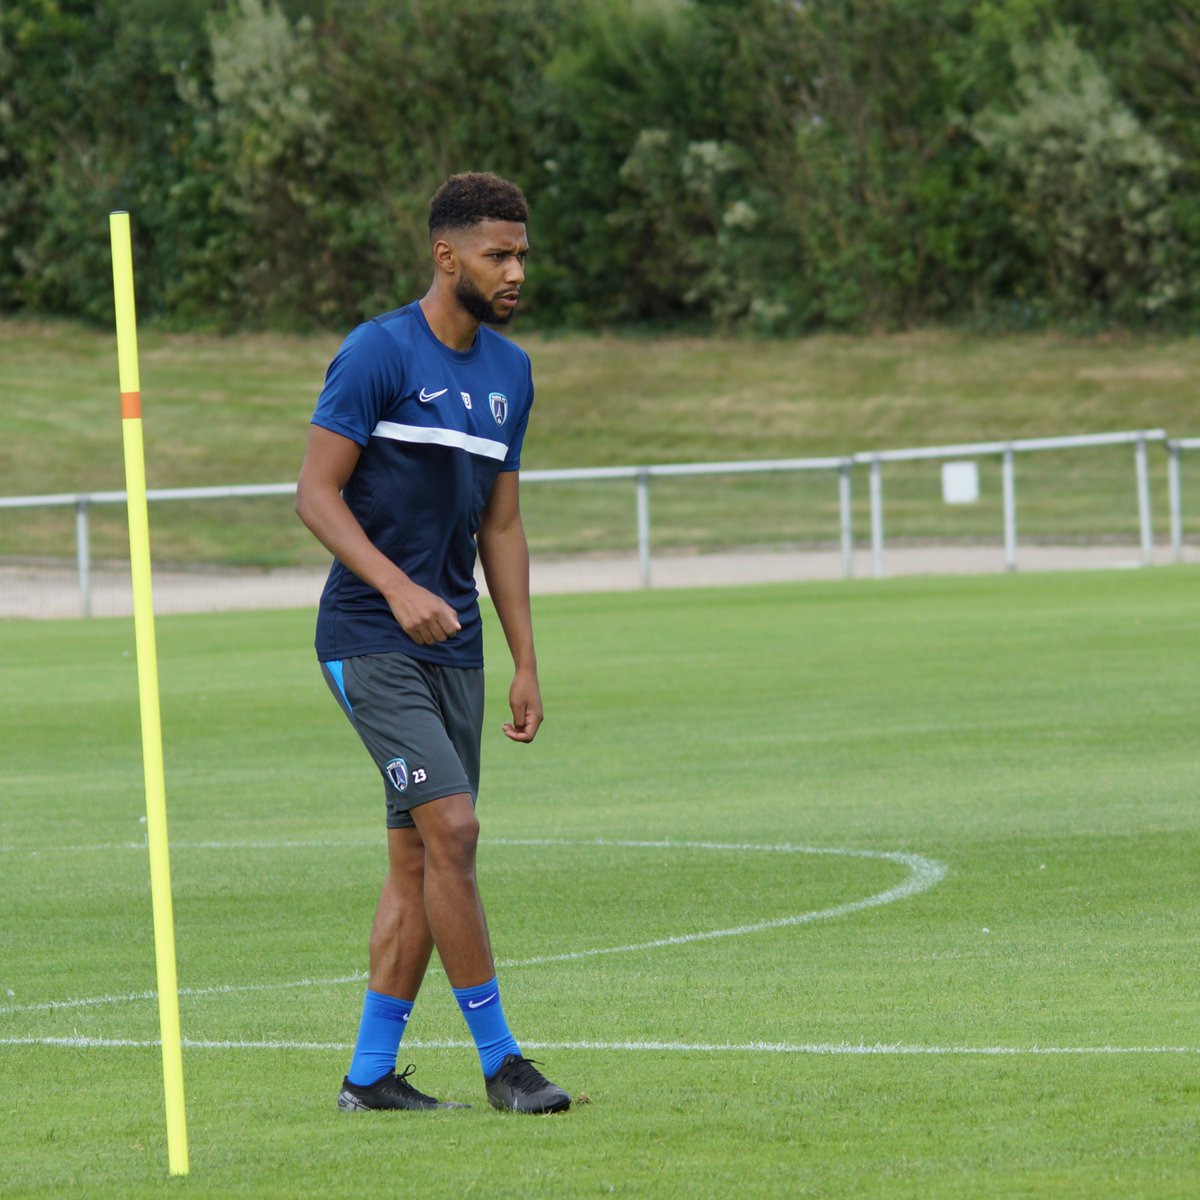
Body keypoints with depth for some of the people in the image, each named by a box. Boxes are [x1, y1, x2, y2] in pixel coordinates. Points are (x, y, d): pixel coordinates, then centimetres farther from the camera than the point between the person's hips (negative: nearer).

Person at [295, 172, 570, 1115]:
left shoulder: (509, 372, 12)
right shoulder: (379, 353, -10)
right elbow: (317, 493, -12)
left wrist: (526, 665, 13)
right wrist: (399, 588, -24)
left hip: (454, 646, 7)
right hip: (370, 639, -7)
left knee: (418, 859, 5)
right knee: (451, 827, -16)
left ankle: (371, 1073, 10)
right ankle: (499, 1057, -10)